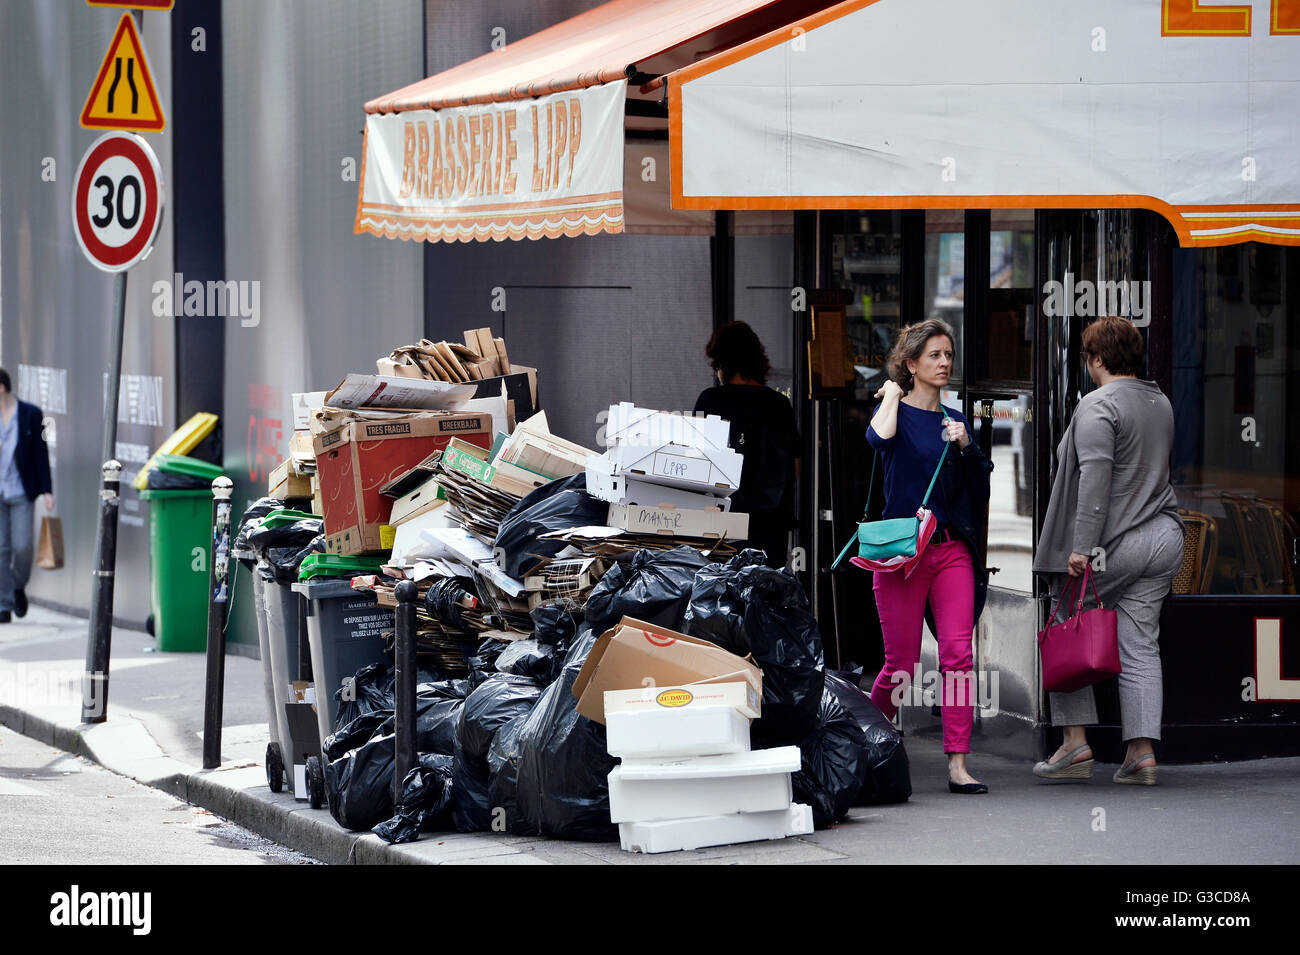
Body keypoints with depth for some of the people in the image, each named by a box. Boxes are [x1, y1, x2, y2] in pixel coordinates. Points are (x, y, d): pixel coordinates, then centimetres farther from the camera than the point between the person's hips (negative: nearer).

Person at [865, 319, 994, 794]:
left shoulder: (954, 419, 15)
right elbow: (879, 438, -26)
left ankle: (958, 764, -9)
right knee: (901, 663, -1)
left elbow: (982, 485, 14)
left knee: (959, 654, -9)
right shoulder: (894, 410, 0)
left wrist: (965, 446, -2)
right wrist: (893, 394, -10)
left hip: (953, 549, 4)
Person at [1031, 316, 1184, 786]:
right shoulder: (1160, 401, 14)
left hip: (1113, 544, -7)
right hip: (1164, 536, 7)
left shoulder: (1098, 405, -13)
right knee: (1140, 646, 6)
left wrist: (1082, 547, -22)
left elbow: (1095, 477, -21)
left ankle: (1075, 744, 4)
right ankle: (1142, 751, -1)